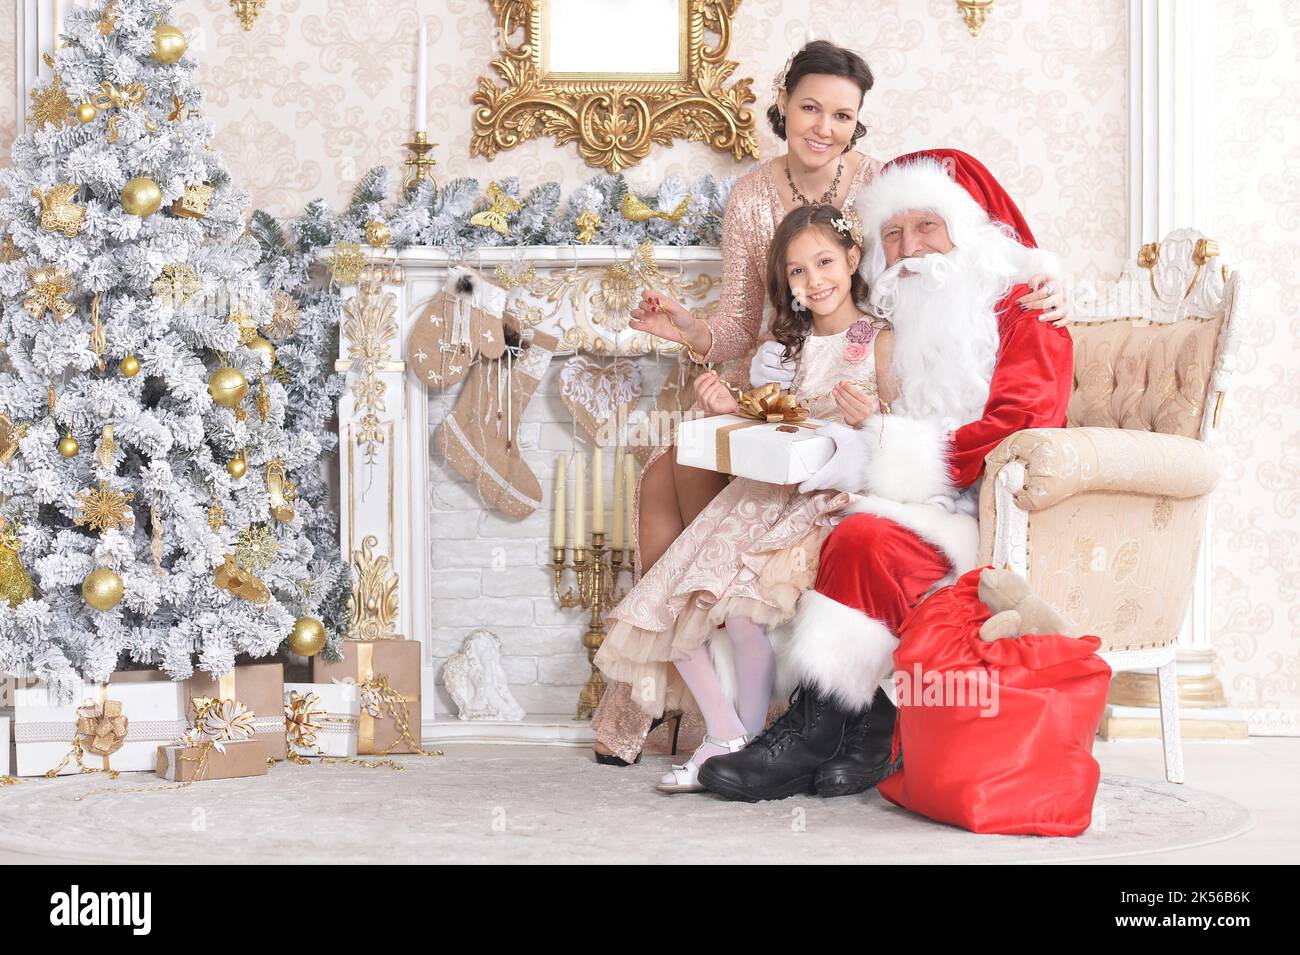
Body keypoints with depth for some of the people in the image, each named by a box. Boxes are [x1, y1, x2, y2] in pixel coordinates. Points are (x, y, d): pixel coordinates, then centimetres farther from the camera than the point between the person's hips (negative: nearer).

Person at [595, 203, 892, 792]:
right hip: (772, 493, 7)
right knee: (681, 603, -10)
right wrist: (731, 408, 4)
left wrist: (870, 418, -24)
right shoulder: (796, 345, 19)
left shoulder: (878, 341, 0)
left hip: (835, 500, -7)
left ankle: (750, 738, -6)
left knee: (743, 608, -27)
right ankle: (723, 736, -4)